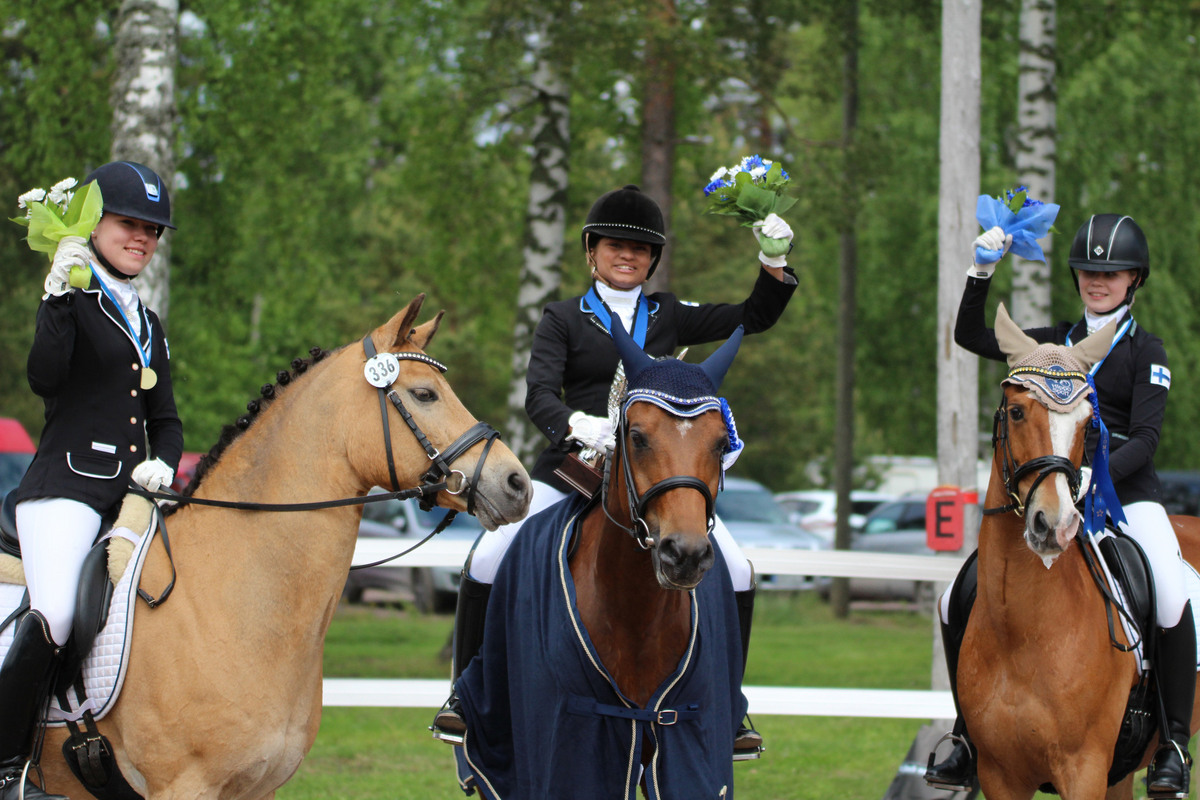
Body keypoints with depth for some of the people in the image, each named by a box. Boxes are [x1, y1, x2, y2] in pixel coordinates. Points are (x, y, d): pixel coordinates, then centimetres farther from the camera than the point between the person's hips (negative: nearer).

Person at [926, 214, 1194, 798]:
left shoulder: (1145, 350, 3)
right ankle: (969, 735, 6)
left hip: (1126, 493, -5)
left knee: (1172, 601, -31)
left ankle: (1173, 746, -20)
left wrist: (1097, 475, -25)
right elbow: (971, 337, 15)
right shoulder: (1058, 342, 15)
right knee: (958, 602, -7)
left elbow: (1145, 438, -7)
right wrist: (981, 272, 2)